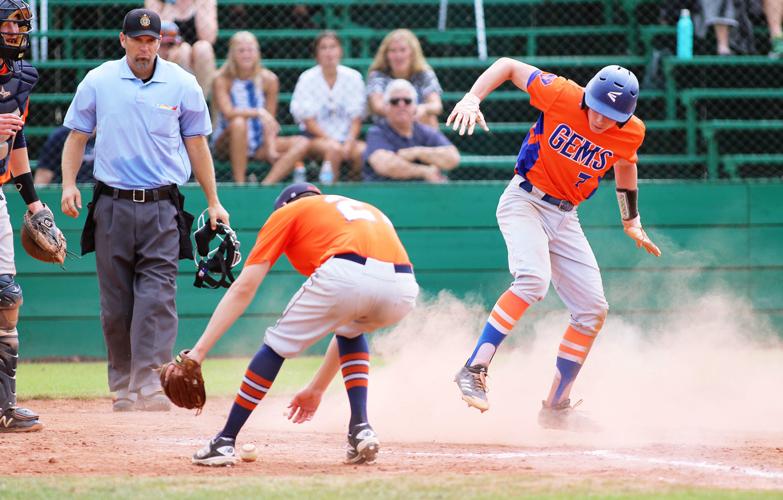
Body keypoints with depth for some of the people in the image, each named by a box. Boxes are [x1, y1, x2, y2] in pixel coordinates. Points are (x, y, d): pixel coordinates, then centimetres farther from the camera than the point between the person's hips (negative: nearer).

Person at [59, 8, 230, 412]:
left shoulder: (182, 84, 4)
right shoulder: (98, 82, 4)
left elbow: (197, 145, 10)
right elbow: (77, 136, 10)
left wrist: (213, 203, 9)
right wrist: (69, 184, -5)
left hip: (162, 208, -1)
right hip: (112, 206, 1)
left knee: (157, 298, -12)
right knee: (115, 303, 3)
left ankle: (150, 386, -18)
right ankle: (122, 389, 13)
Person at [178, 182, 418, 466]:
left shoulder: (287, 212, 27)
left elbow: (244, 288, 16)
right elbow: (348, 327, 44)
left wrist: (199, 351, 15)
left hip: (346, 277, -5)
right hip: (404, 291, 5)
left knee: (279, 343, 16)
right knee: (350, 330, 36)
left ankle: (225, 442, 15)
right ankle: (360, 429, 20)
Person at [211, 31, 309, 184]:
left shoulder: (268, 80, -2)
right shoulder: (222, 80, -10)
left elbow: (270, 121, -2)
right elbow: (228, 112, -26)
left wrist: (271, 149, -16)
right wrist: (258, 112, -38)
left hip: (258, 144, 4)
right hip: (226, 143, -4)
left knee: (302, 143, -15)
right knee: (239, 122, -37)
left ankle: (267, 184, -32)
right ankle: (239, 184, -32)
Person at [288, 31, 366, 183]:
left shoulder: (353, 77, 2)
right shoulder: (307, 79, -2)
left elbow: (356, 118, 2)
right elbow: (308, 120, -4)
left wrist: (349, 143, -15)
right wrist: (330, 141, -16)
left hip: (346, 137, 2)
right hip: (316, 137, -2)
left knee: (364, 151, -29)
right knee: (334, 149, -35)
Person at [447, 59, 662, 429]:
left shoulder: (631, 133, -8)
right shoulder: (562, 95, -20)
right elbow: (508, 65, -9)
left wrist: (631, 221, 18)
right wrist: (472, 98, -23)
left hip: (565, 217, 5)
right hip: (525, 201, -5)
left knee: (593, 311, 2)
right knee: (533, 278, -32)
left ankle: (556, 408, 14)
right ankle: (474, 370, -32)